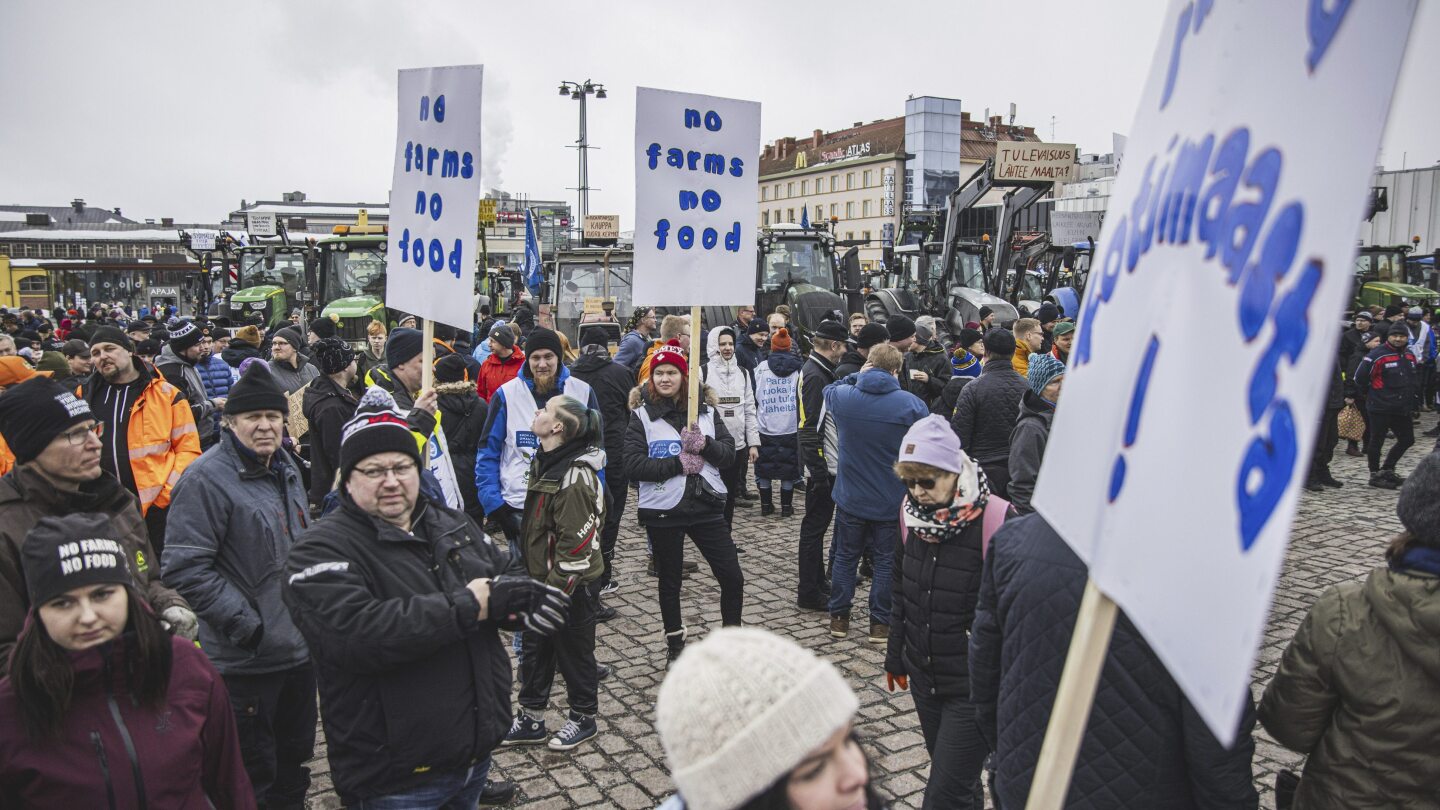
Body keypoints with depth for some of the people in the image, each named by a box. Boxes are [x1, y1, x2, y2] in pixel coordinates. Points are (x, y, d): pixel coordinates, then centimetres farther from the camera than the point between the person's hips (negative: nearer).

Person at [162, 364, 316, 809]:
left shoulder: (286, 467, 8)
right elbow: (185, 568, -20)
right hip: (245, 660, -7)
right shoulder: (206, 479, -17)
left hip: (299, 649, 7)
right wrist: (247, 626, -21)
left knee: (295, 762, 22)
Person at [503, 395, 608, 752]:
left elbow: (576, 541, -26)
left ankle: (584, 718, 29)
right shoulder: (544, 462, 4)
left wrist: (556, 589, -22)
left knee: (574, 650, 9)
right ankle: (530, 719, 33)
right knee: (535, 648, 18)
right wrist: (535, 579, 19)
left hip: (571, 584, -9)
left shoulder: (574, 475, -26)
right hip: (542, 577, 9)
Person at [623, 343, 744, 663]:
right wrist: (678, 463, -18)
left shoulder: (706, 410, 5)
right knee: (670, 581, 14)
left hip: (706, 505, 2)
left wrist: (705, 444, -19)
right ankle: (675, 643, 32)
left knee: (732, 577, 1)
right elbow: (633, 466, -13)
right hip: (662, 509, -2)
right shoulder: (641, 415, -4)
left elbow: (729, 454, 0)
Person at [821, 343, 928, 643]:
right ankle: (880, 623, 20)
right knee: (886, 561, 12)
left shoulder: (842, 396, -9)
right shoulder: (912, 404, -16)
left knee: (845, 556, 17)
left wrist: (856, 376, 12)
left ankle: (839, 618, 26)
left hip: (850, 497, 2)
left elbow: (828, 390, 17)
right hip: (892, 502, -2)